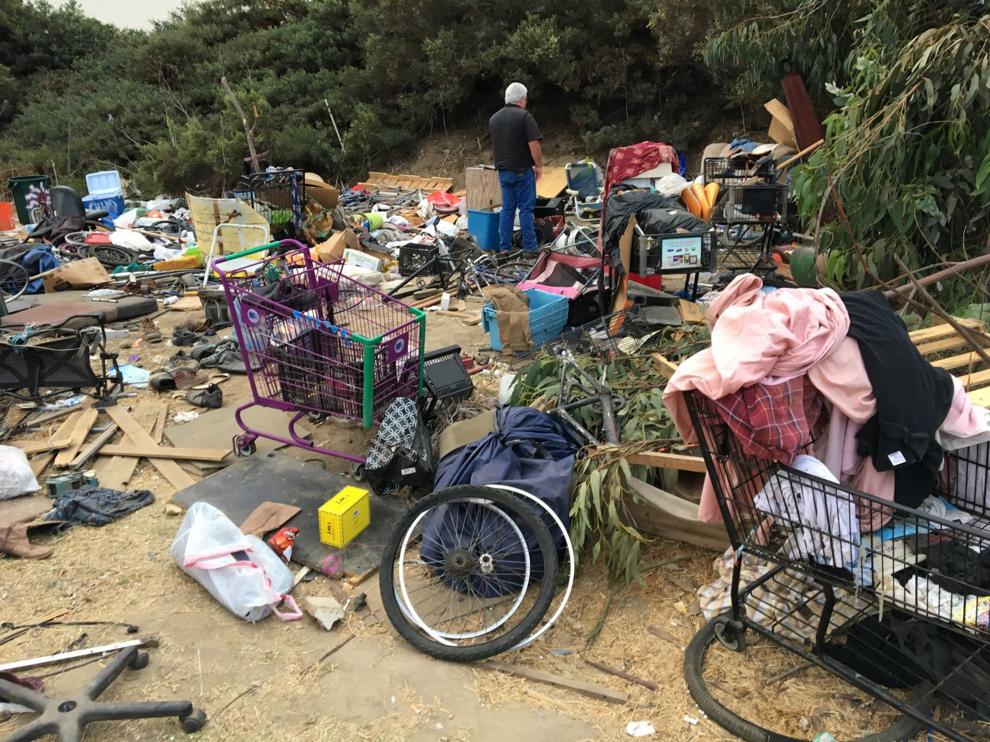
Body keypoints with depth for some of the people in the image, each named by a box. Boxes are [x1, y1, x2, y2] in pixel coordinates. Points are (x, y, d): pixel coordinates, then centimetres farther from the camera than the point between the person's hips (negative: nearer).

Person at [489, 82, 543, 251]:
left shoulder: (494, 118, 12)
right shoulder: (524, 116, -11)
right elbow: (534, 144, -17)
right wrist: (539, 166, -8)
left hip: (503, 170, 6)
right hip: (522, 170, -6)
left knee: (507, 208, 10)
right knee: (526, 208, -1)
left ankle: (504, 248, 10)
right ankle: (529, 247, 1)